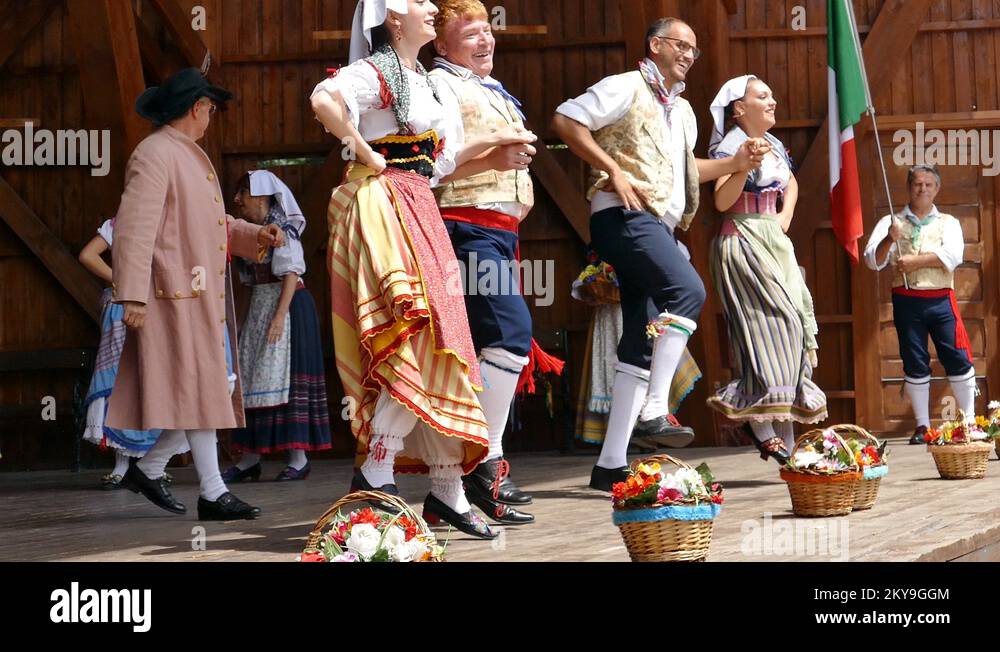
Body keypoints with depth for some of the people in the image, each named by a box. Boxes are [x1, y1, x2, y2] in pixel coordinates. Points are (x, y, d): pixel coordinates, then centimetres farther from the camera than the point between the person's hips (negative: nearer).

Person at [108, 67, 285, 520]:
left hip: (204, 295, 10)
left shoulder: (190, 156, 19)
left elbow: (213, 224, 25)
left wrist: (257, 236, 8)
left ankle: (148, 470, 18)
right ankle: (213, 495, -2)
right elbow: (134, 228, -19)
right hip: (178, 293, -10)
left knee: (217, 387, 10)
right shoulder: (154, 155, -12)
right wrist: (133, 296, -25)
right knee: (200, 389, -7)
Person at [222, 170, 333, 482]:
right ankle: (250, 458, 8)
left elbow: (291, 273, -17)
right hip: (258, 309, 9)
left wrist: (279, 315, -25)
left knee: (285, 374, -9)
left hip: (288, 306, -9)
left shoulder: (281, 228, -10)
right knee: (252, 375, 5)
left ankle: (299, 459, -6)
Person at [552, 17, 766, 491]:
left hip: (658, 226, 9)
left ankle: (610, 465, 4)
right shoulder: (626, 88, -2)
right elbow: (565, 121, -10)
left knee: (642, 345, 3)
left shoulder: (682, 111, 24)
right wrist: (614, 170, -17)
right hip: (626, 216, -9)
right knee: (687, 291, -29)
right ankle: (654, 410, -32)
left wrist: (733, 164, 21)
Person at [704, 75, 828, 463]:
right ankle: (762, 423, -12)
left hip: (775, 242, 8)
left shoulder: (774, 145, 15)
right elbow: (721, 202, -18)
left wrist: (786, 216, 13)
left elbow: (791, 184, 31)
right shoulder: (730, 146, -9)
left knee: (796, 319, -1)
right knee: (774, 320, -16)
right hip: (743, 240, -8)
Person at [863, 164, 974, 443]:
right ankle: (922, 425, 7)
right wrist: (890, 240, -16)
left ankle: (970, 420, 4)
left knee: (958, 359, -5)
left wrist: (915, 260, -11)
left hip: (941, 301, 0)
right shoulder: (891, 222, 12)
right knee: (914, 365, 2)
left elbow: (953, 256, -6)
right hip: (907, 302, 0)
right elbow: (872, 261, 2)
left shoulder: (948, 222, 12)